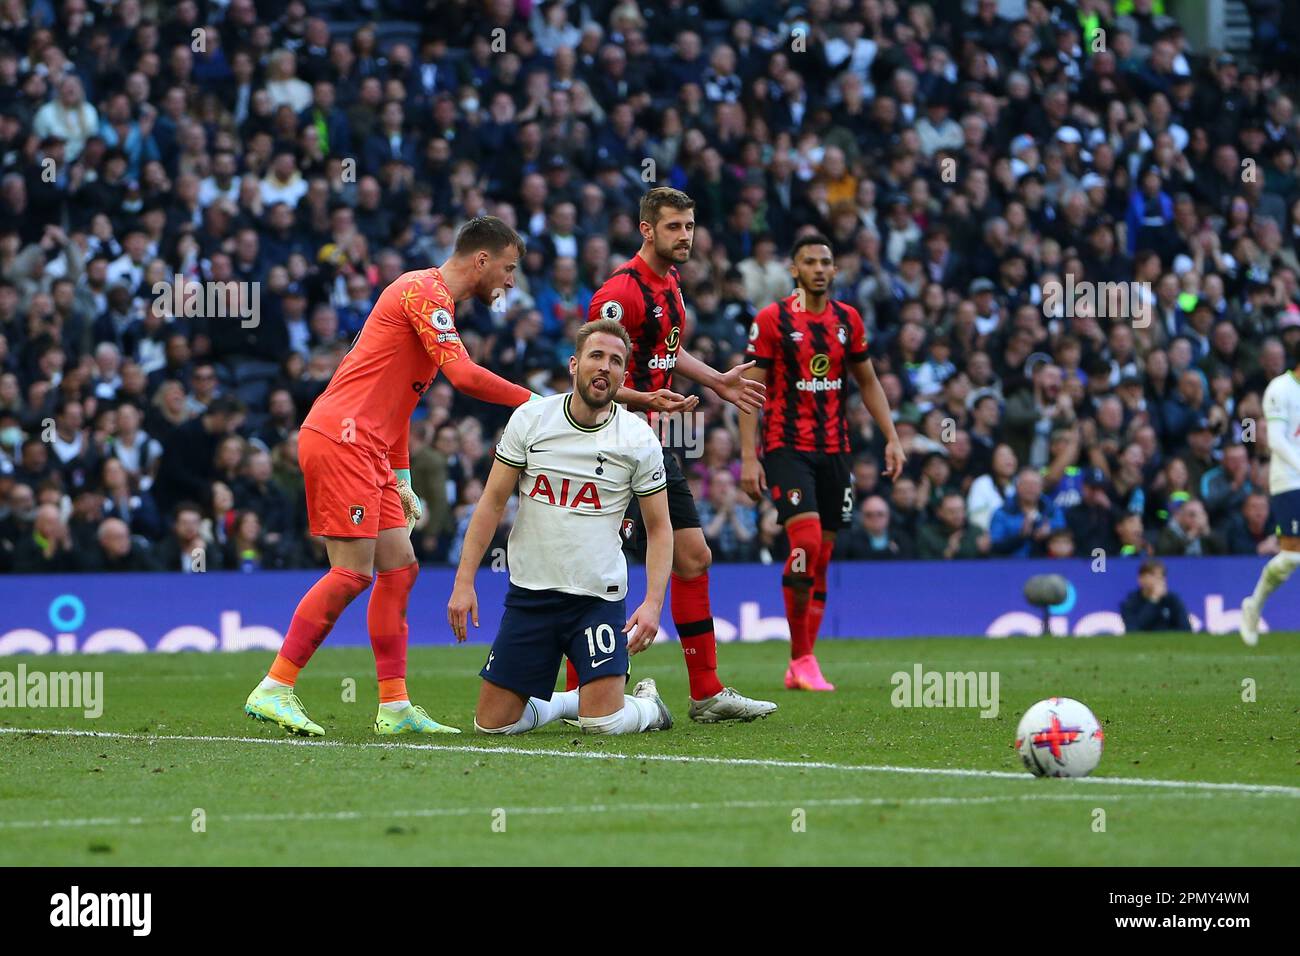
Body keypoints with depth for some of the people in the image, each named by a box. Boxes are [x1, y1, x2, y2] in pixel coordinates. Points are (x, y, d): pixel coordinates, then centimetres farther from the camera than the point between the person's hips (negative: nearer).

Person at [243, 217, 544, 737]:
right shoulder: (425, 291, -10)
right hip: (340, 439, -10)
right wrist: (534, 401, -12)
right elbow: (464, 376, -20)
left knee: (398, 568, 6)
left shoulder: (430, 297, 21)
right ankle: (273, 690, -10)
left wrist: (401, 479, 22)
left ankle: (395, 707, 7)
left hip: (366, 451, 10)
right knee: (353, 571, -13)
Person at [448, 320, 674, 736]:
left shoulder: (638, 439, -4)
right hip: (529, 592, 2)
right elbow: (493, 502, 2)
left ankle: (648, 706, 19)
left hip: (599, 596, -2)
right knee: (493, 725, -1)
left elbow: (659, 528, 2)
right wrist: (464, 581, -5)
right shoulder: (530, 419, -2)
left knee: (602, 724, -16)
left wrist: (653, 602, -12)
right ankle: (572, 701, 27)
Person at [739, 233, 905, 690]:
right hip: (786, 446, -5)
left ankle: (799, 667, 13)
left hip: (834, 450, 5)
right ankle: (802, 657, -8)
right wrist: (748, 456, -13)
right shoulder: (772, 319, -5)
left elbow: (868, 382, 18)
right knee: (806, 542, -21)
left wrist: (892, 438, 8)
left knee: (821, 559, 5)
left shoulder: (848, 320, 9)